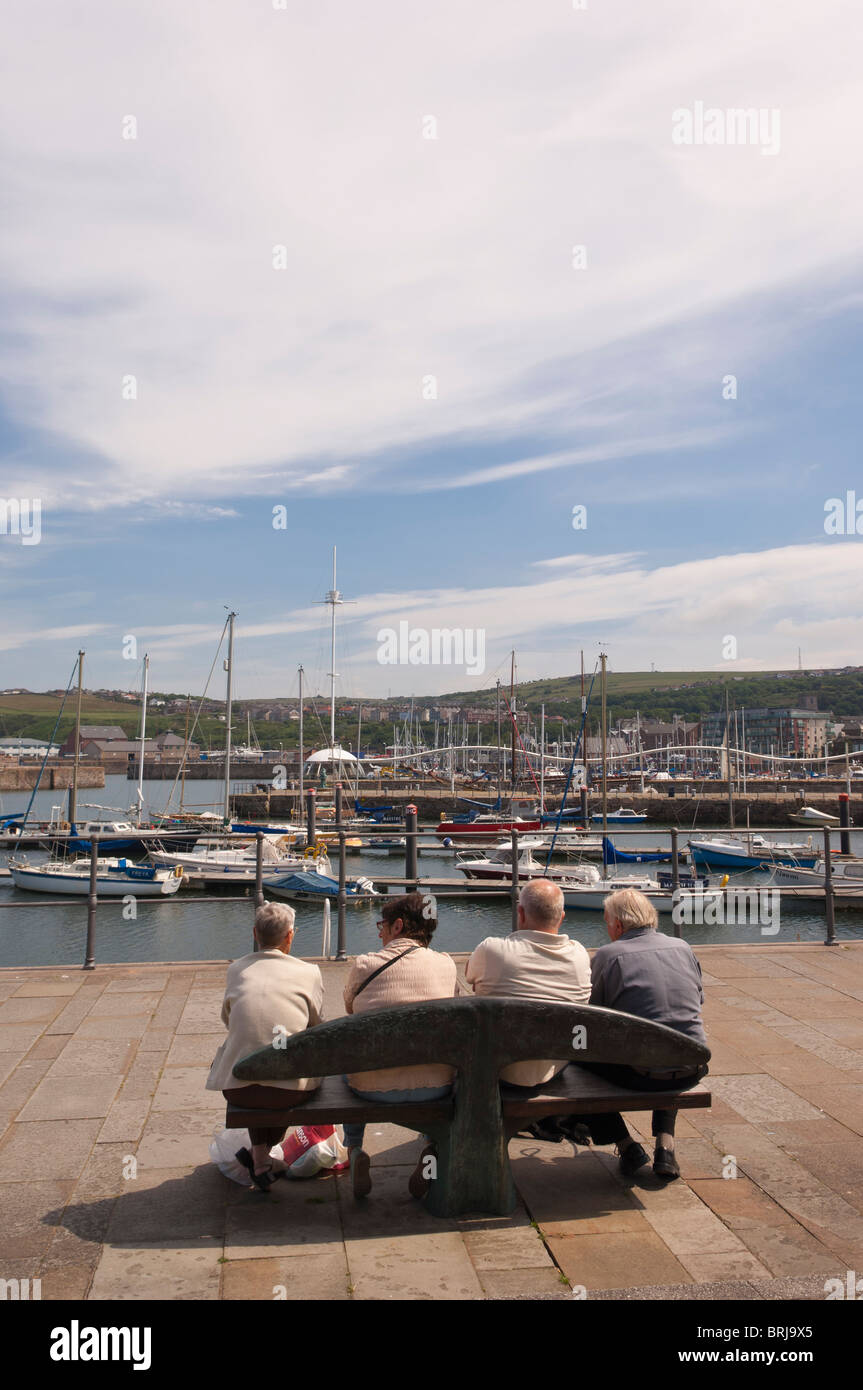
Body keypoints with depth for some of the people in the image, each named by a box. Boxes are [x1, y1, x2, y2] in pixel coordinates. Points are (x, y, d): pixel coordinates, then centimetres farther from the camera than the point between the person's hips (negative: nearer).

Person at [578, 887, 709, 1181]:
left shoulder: (608, 955, -5)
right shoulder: (683, 948, 8)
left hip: (640, 1073, -5)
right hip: (691, 1073, 5)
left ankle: (627, 1146, 13)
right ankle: (665, 1147, 24)